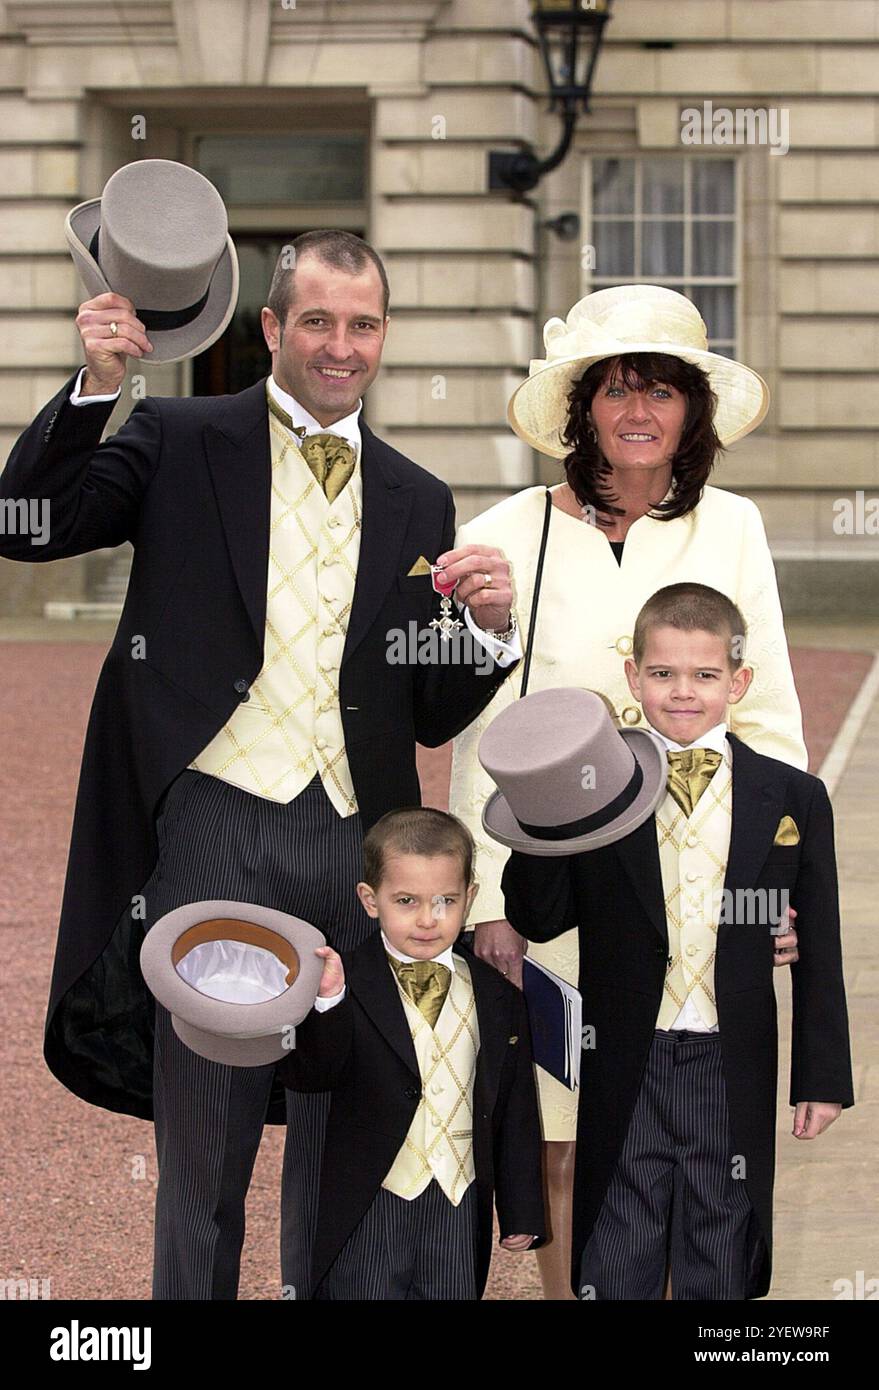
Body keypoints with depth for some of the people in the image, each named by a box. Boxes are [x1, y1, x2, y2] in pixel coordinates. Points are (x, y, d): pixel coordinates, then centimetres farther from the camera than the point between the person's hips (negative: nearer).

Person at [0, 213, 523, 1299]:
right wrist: (95, 387, -16)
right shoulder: (182, 443, 6)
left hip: (358, 845, 3)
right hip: (216, 834, -3)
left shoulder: (418, 503, 14)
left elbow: (431, 717, 14)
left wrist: (487, 629, -6)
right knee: (201, 1156, 4)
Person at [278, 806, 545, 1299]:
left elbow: (516, 1112, 8)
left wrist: (522, 1212, 11)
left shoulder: (500, 999, 3)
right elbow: (307, 1074, -20)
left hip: (461, 1209, 3)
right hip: (368, 1216, -2)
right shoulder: (349, 984, -7)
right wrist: (327, 1001, -37)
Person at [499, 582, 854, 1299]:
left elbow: (817, 954, 4)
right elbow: (539, 919, -3)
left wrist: (824, 1078, 4)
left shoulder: (793, 798, 1)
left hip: (734, 1077, 0)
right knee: (615, 1267, 9)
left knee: (722, 1272, 12)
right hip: (624, 1075, 0)